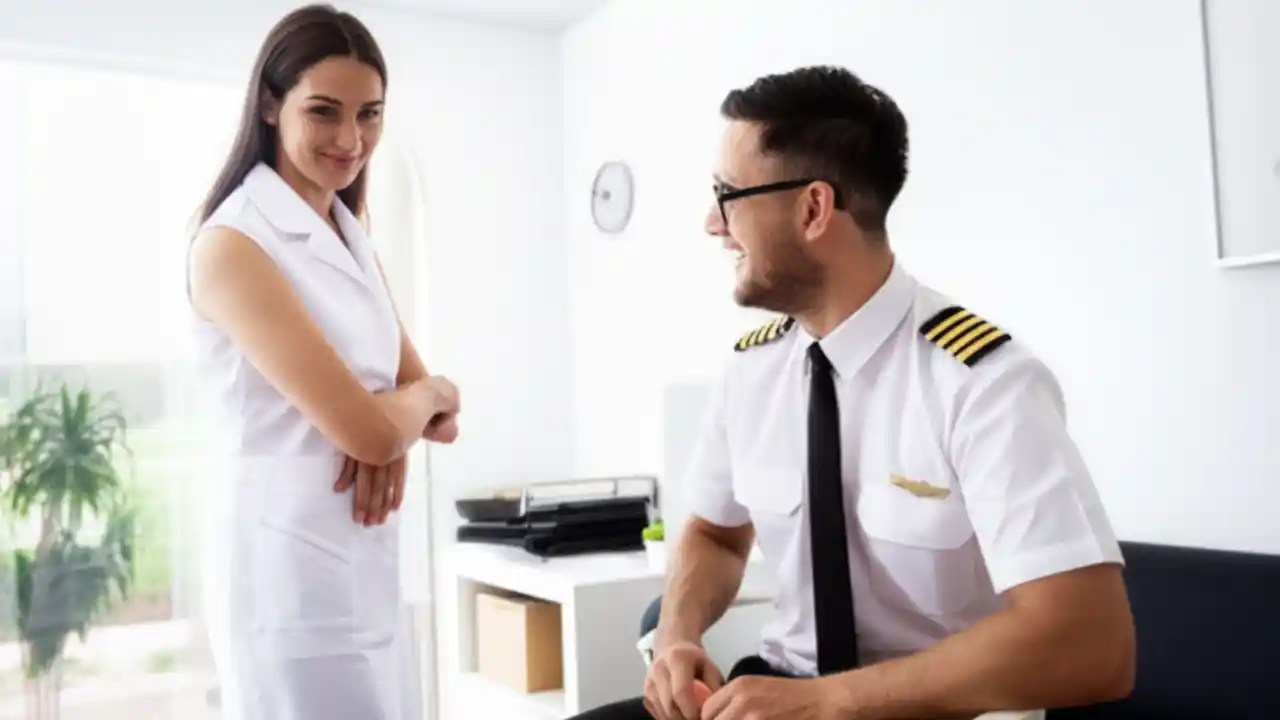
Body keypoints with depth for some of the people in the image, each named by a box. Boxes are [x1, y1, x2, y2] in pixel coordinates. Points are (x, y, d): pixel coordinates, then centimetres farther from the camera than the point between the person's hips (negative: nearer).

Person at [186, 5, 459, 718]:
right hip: (293, 561, -8)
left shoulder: (351, 236, 11)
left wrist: (397, 421, -13)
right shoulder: (232, 244, -14)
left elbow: (423, 397, 10)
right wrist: (431, 395, 0)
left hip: (371, 561, 8)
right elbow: (363, 429, -21)